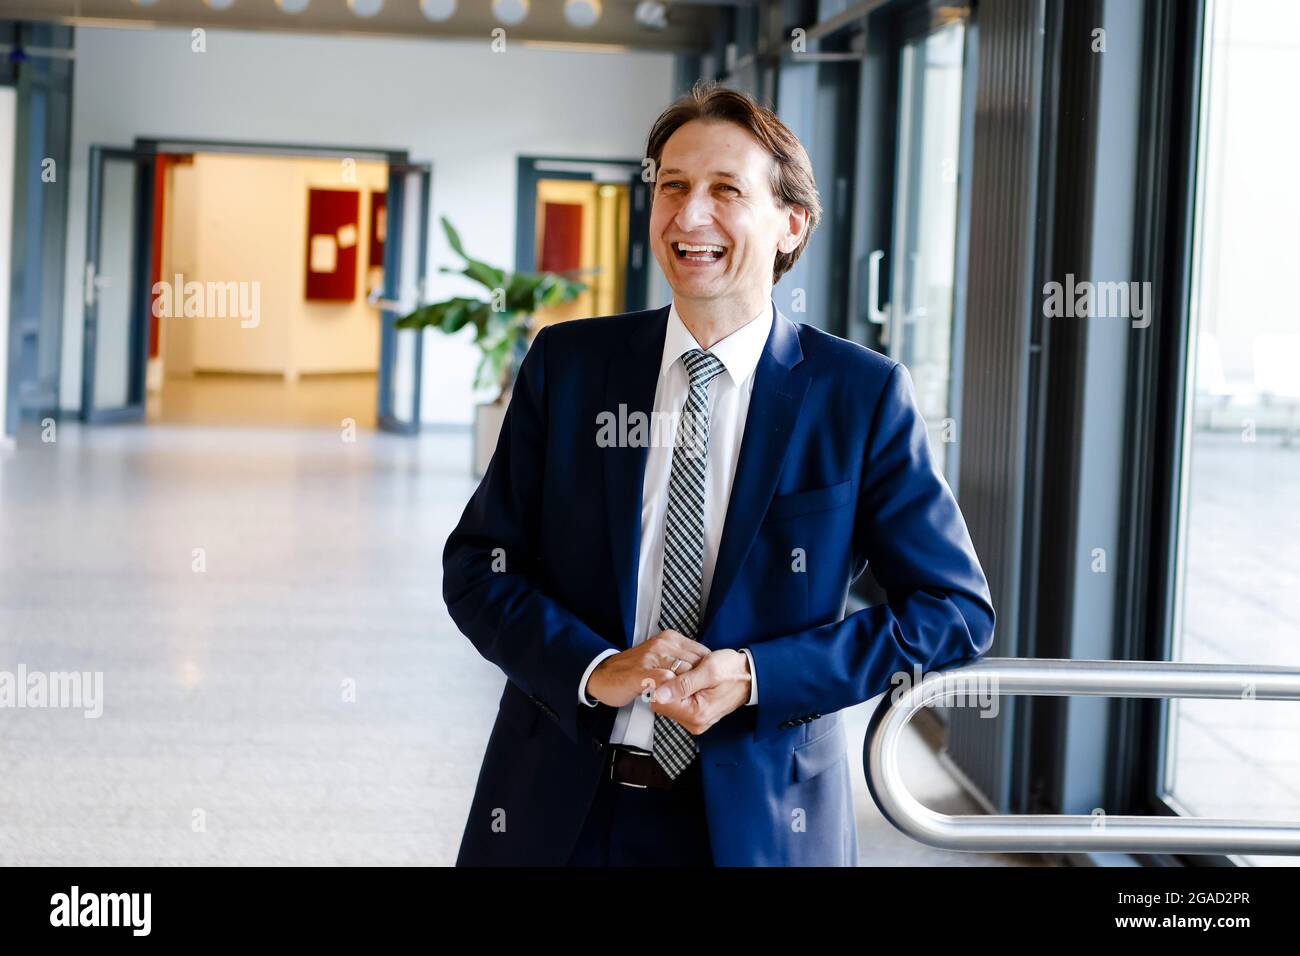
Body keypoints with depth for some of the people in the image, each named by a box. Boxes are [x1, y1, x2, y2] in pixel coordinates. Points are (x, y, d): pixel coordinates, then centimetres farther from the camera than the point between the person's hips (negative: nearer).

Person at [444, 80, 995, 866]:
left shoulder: (862, 396, -7)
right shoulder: (567, 364, -1)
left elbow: (957, 611, -5)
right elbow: (478, 565, 2)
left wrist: (754, 677, -15)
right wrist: (595, 670, -16)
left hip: (755, 819, -2)